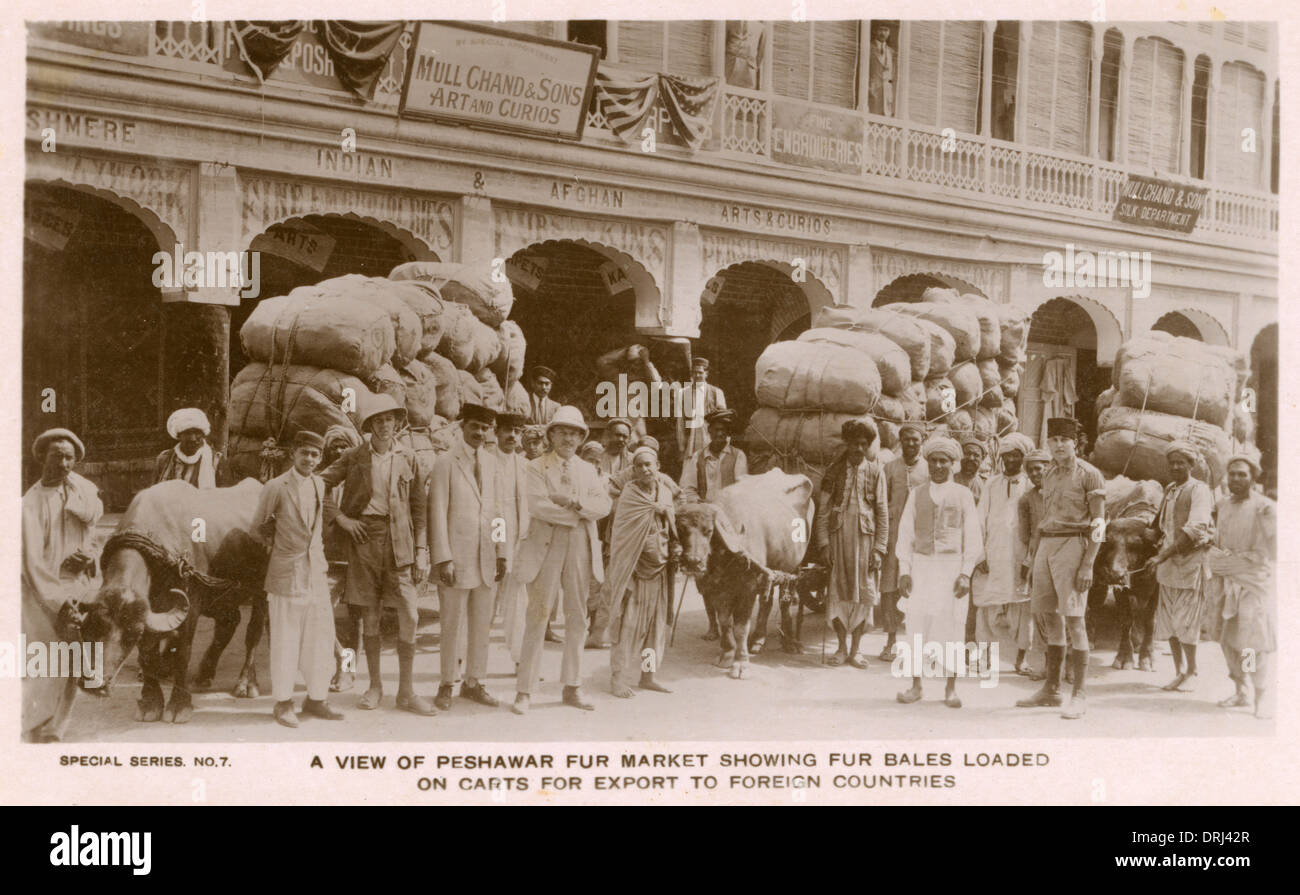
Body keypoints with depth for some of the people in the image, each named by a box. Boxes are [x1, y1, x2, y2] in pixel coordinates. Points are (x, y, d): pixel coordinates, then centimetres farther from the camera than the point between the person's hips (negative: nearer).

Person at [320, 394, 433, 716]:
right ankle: (375, 686, 19)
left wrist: (421, 550, 2)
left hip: (399, 542, 0)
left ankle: (406, 692, 2)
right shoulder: (354, 457, 5)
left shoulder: (407, 459, 7)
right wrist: (340, 517, -2)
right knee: (369, 616, 5)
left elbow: (420, 507, 8)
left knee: (409, 615, -6)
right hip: (363, 537, 0)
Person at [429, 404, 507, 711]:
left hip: (486, 557, 5)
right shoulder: (445, 462, -5)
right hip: (457, 556, -5)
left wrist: (501, 553, 11)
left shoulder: (491, 461, 12)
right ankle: (447, 685, 14)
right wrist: (443, 558, -13)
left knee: (482, 624, 9)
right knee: (452, 623, 2)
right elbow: (437, 512, -8)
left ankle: (473, 683, 21)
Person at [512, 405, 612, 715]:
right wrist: (579, 514, -8)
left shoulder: (588, 470, 17)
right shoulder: (537, 467, 2)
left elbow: (604, 505, 3)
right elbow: (538, 505, -13)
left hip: (581, 549, 5)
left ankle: (572, 688, 16)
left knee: (577, 619, 7)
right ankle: (525, 691, 0)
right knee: (538, 617, -5)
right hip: (546, 548, -5)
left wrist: (574, 502, -14)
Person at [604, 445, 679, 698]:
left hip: (658, 568, 6)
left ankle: (648, 675, 20)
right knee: (629, 622, -6)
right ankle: (619, 678, 1)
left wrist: (675, 547, 2)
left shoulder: (665, 493, 10)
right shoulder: (630, 494, -8)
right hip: (633, 567, -6)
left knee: (656, 622, 9)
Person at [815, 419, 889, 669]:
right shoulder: (834, 470, 5)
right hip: (838, 536, 0)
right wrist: (823, 543, -4)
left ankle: (856, 649, 12)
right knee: (838, 592, 0)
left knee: (863, 594, 2)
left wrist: (879, 548, -2)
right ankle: (842, 646, 13)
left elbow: (883, 513, 4)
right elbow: (823, 510, 5)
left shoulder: (876, 470, 4)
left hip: (865, 536, 0)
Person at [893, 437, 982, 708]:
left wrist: (966, 573, -6)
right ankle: (916, 685, 6)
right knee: (917, 623, -3)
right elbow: (905, 532, 9)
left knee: (951, 624, -3)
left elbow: (972, 536, 3)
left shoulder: (963, 495, 5)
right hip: (921, 565, 2)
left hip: (952, 566, -1)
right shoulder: (917, 494, 10)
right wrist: (904, 571, 0)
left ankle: (951, 688, 6)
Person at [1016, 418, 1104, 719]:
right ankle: (1051, 689, 19)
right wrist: (1035, 562, 18)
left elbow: (1098, 523, -10)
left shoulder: (1089, 474, -6)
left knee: (1073, 620, -10)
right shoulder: (1048, 476, 15)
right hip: (1046, 547, 7)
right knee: (1048, 617, 10)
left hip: (1073, 546, -7)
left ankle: (1080, 695, -7)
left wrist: (1088, 565, -18)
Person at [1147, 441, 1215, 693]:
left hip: (1191, 560, -7)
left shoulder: (1199, 490, -9)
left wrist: (1166, 553, -25)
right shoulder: (1169, 490, 15)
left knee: (1186, 621, -4)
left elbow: (1195, 529, -20)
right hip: (1168, 562, 7)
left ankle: (1191, 675, 8)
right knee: (1168, 620, 7)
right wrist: (1154, 532, 3)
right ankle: (1179, 672, 17)